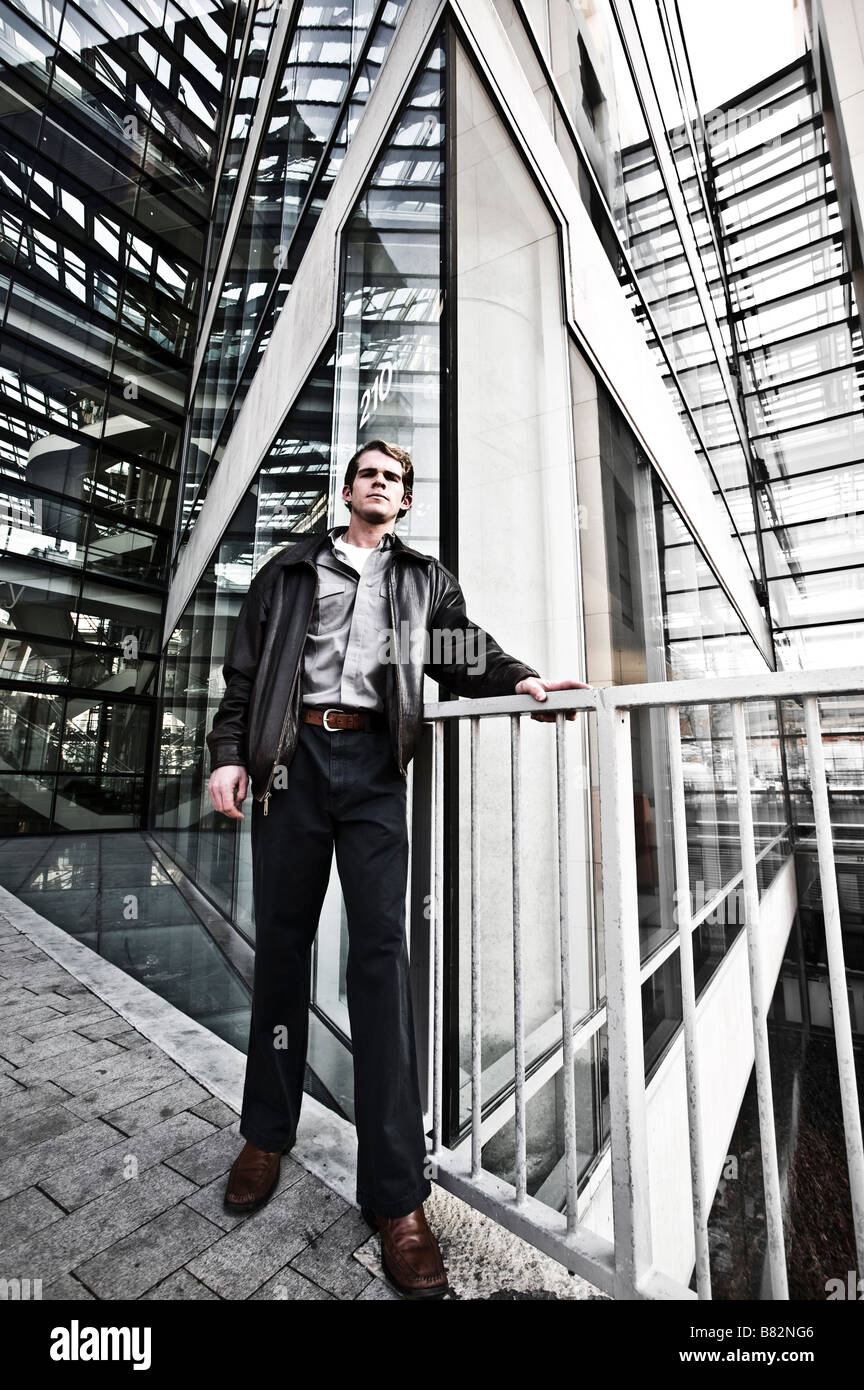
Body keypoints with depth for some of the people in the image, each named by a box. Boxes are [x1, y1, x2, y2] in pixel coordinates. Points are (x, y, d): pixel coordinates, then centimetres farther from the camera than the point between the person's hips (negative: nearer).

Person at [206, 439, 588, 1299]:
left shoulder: (425, 579, 20)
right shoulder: (293, 569, 18)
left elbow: (465, 652, 11)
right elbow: (245, 666, 11)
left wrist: (518, 680, -9)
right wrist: (228, 751, -1)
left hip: (373, 761, -1)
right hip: (293, 754, 1)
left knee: (381, 947, -6)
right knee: (282, 938, 8)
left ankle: (395, 1191, 4)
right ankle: (267, 1132, 28)